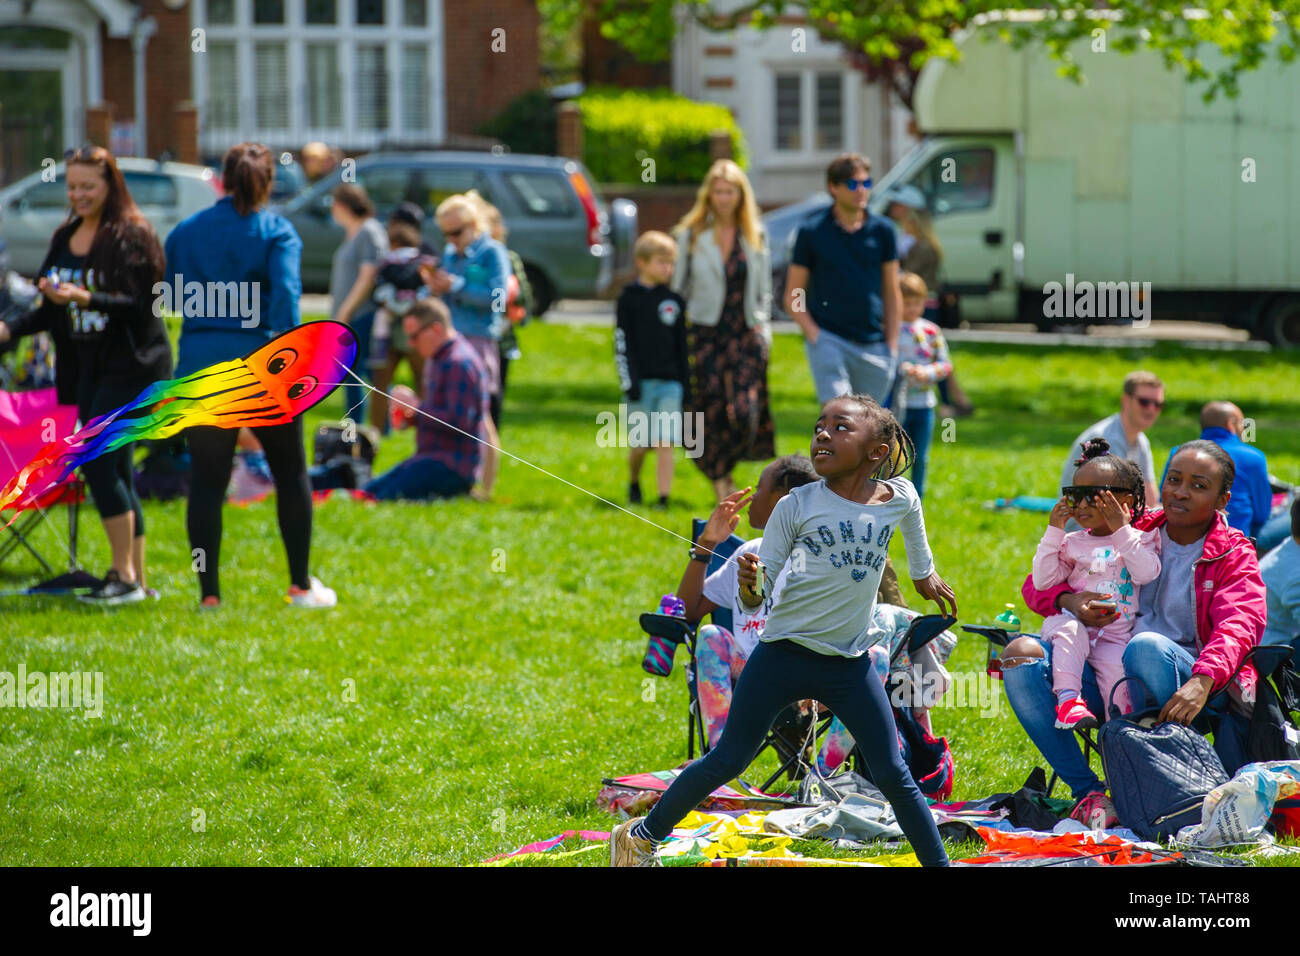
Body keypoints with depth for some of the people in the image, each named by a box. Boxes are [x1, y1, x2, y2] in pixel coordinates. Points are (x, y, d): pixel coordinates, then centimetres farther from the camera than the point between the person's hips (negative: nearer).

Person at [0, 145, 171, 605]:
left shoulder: (131, 235, -9)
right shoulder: (65, 238, 13)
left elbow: (137, 305, -18)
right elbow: (54, 310, 18)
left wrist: (84, 297, -31)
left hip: (129, 364, -8)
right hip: (87, 367, 8)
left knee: (98, 461, -16)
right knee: (116, 472, 8)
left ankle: (125, 575, -10)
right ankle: (136, 580, 12)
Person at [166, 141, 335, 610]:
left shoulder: (185, 232, 9)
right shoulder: (276, 230, -1)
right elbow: (286, 293, -15)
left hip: (199, 369, 2)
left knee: (207, 479, 5)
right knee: (290, 473, 12)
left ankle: (209, 591, 1)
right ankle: (301, 585, 14)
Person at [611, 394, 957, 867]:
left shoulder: (900, 499, -2)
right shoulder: (797, 506, -8)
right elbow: (759, 594, -6)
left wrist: (925, 572, 41)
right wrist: (749, 586, -30)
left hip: (849, 664, 2)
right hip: (783, 653, -2)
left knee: (893, 775, 0)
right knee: (727, 761, 5)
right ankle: (641, 836, 20)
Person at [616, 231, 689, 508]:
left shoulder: (674, 300, 9)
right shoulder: (629, 298, 0)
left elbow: (682, 343, 14)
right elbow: (622, 342, -3)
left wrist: (686, 381, 10)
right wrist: (629, 381, -10)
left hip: (670, 381, 2)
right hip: (641, 380, -2)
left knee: (665, 443, -6)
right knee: (639, 443, 5)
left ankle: (664, 497, -8)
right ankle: (633, 484, 31)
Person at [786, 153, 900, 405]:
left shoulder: (882, 230, 7)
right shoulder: (812, 233, 0)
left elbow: (892, 293, 12)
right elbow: (793, 297, 3)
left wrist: (892, 345, 6)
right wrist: (813, 335, -10)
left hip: (873, 345, 3)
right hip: (828, 340, -3)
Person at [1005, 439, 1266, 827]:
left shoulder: (1234, 555, 5)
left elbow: (1239, 625, -15)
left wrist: (1201, 682, -36)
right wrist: (1070, 601, -15)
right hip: (1108, 682, 4)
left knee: (1148, 646, -36)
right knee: (1021, 654, -18)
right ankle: (1087, 792, -22)